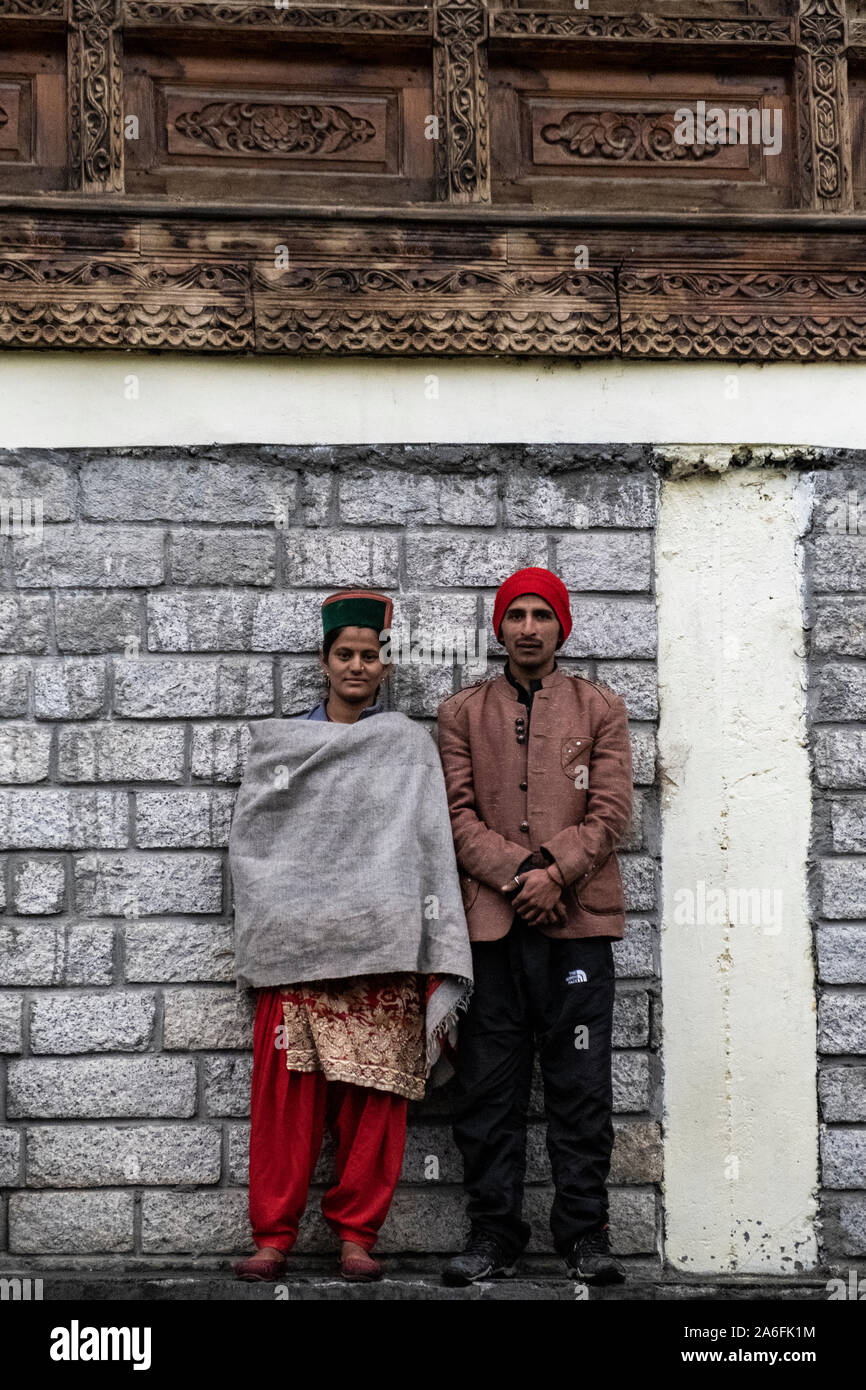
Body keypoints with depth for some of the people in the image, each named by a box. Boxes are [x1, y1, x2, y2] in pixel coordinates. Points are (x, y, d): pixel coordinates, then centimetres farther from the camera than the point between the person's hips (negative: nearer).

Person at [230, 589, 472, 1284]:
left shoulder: (409, 744, 9)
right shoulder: (282, 743, 14)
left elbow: (431, 845, 3)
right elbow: (249, 837, 14)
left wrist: (434, 958, -4)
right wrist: (269, 920, 2)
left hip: (379, 946, -1)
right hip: (295, 943, 1)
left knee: (372, 1096, 0)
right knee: (285, 1093, -1)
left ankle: (356, 1233, 13)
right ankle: (274, 1235, 10)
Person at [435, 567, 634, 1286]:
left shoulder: (602, 708, 10)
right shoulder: (462, 712, 12)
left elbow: (611, 812, 2)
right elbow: (458, 813, 3)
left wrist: (555, 873, -12)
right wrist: (516, 875, -10)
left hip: (578, 921, 0)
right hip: (491, 924, 1)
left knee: (581, 1087, 2)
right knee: (488, 1089, 4)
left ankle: (585, 1232, 13)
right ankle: (494, 1232, 14)